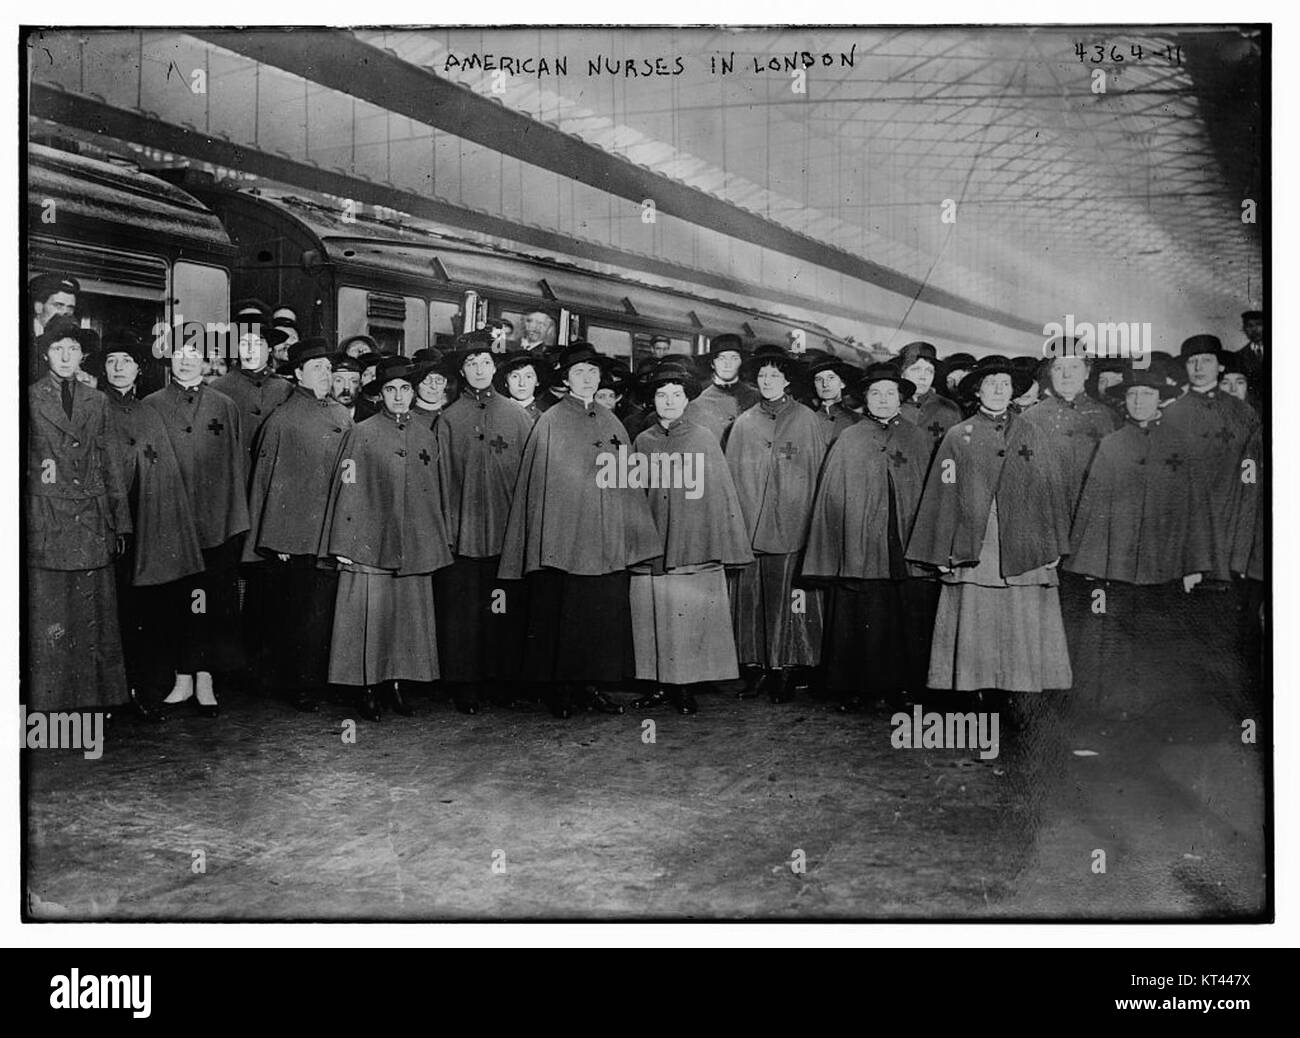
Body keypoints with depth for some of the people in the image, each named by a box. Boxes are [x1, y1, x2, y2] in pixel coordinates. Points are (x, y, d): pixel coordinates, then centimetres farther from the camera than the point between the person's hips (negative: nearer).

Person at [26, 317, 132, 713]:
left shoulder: (96, 401, 12)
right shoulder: (29, 399, 3)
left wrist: (120, 520, 11)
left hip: (93, 523, 3)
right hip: (46, 523, -3)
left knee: (95, 617, 4)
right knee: (48, 619, -2)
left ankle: (96, 696, 11)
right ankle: (50, 700, 6)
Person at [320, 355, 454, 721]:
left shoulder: (426, 436, 10)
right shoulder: (361, 434, -1)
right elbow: (347, 490, -3)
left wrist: (435, 545, 11)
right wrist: (344, 545, -7)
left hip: (414, 547, 4)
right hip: (369, 543, -4)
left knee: (410, 616, 5)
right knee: (370, 618, -2)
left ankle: (397, 685, 16)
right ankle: (369, 690, 8)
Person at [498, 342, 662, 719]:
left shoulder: (610, 423, 13)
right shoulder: (551, 423, -2)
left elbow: (627, 479, 15)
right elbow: (543, 482, -6)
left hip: (607, 541, 5)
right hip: (565, 532, -5)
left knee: (605, 614, 4)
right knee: (563, 616, -1)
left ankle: (592, 684, 14)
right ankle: (560, 691, 8)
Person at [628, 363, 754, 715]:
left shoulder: (703, 439, 4)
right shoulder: (643, 442, 10)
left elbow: (722, 490, 3)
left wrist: (731, 545, -1)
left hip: (695, 548, -2)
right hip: (652, 549, 2)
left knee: (690, 618, -2)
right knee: (654, 618, 3)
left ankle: (686, 688, 6)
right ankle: (660, 685, 13)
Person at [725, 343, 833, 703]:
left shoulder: (808, 421, 4)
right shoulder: (743, 425, 12)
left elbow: (821, 475, 1)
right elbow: (731, 477, 10)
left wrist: (816, 524, -5)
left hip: (791, 528, -3)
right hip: (749, 529, 3)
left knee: (787, 601, -3)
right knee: (750, 598, 2)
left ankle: (786, 670, 5)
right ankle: (756, 669, 10)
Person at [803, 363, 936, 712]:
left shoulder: (919, 439, 11)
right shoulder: (848, 441, 7)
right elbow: (832, 497, 5)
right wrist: (831, 552, -2)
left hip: (908, 550, 1)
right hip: (860, 549, -1)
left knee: (909, 623, 0)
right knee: (862, 624, -1)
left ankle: (903, 686, 11)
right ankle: (852, 690, 9)